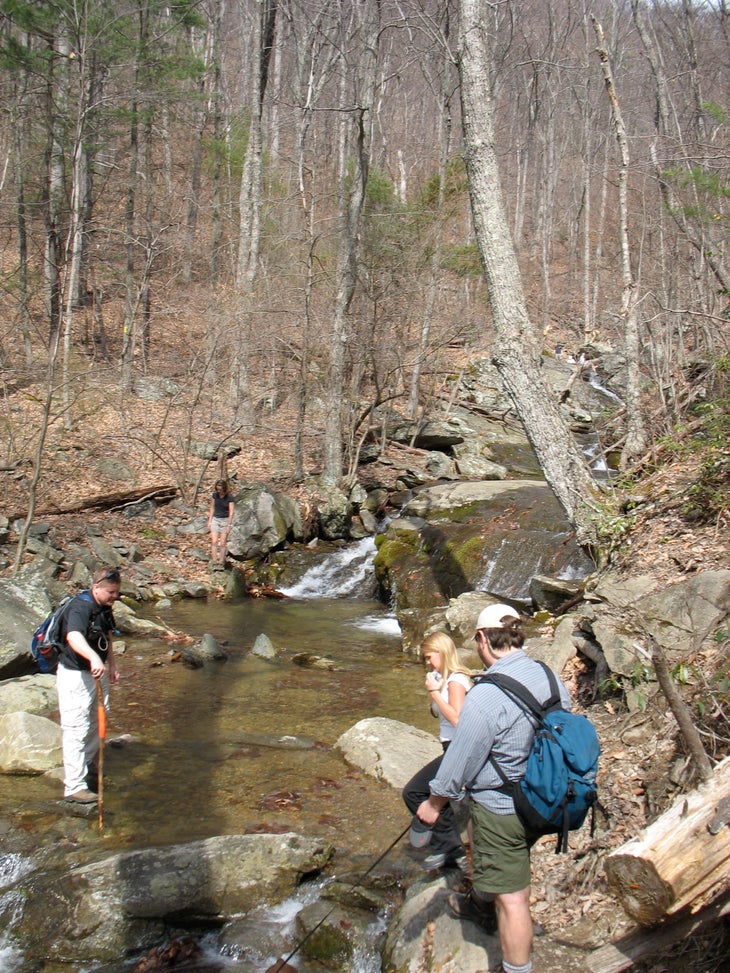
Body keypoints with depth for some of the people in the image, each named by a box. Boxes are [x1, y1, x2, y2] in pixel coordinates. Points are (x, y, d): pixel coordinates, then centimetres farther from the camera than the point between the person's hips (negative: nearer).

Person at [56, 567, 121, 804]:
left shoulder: (105, 608, 3)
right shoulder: (80, 608, -26)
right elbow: (73, 637, -45)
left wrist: (111, 664, 19)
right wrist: (94, 658, -61)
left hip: (97, 672, 9)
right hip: (75, 675, -9)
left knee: (97, 723, 20)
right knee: (77, 730, -7)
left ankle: (87, 768, 37)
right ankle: (74, 786, -2)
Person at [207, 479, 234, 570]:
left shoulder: (229, 497, -11)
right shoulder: (215, 495, 0)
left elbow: (231, 512, -13)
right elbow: (212, 508, 8)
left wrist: (229, 525, -16)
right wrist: (209, 521, 5)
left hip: (225, 520, -3)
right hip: (215, 519, 3)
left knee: (223, 543, -2)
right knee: (214, 541, -9)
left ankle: (221, 563, 6)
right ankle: (215, 563, -11)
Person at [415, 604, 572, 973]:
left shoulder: (486, 696, -29)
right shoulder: (550, 676, -7)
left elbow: (461, 759, -20)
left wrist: (434, 803, -3)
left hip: (500, 809, -8)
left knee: (511, 897, 6)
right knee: (505, 868, 32)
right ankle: (480, 906, 56)